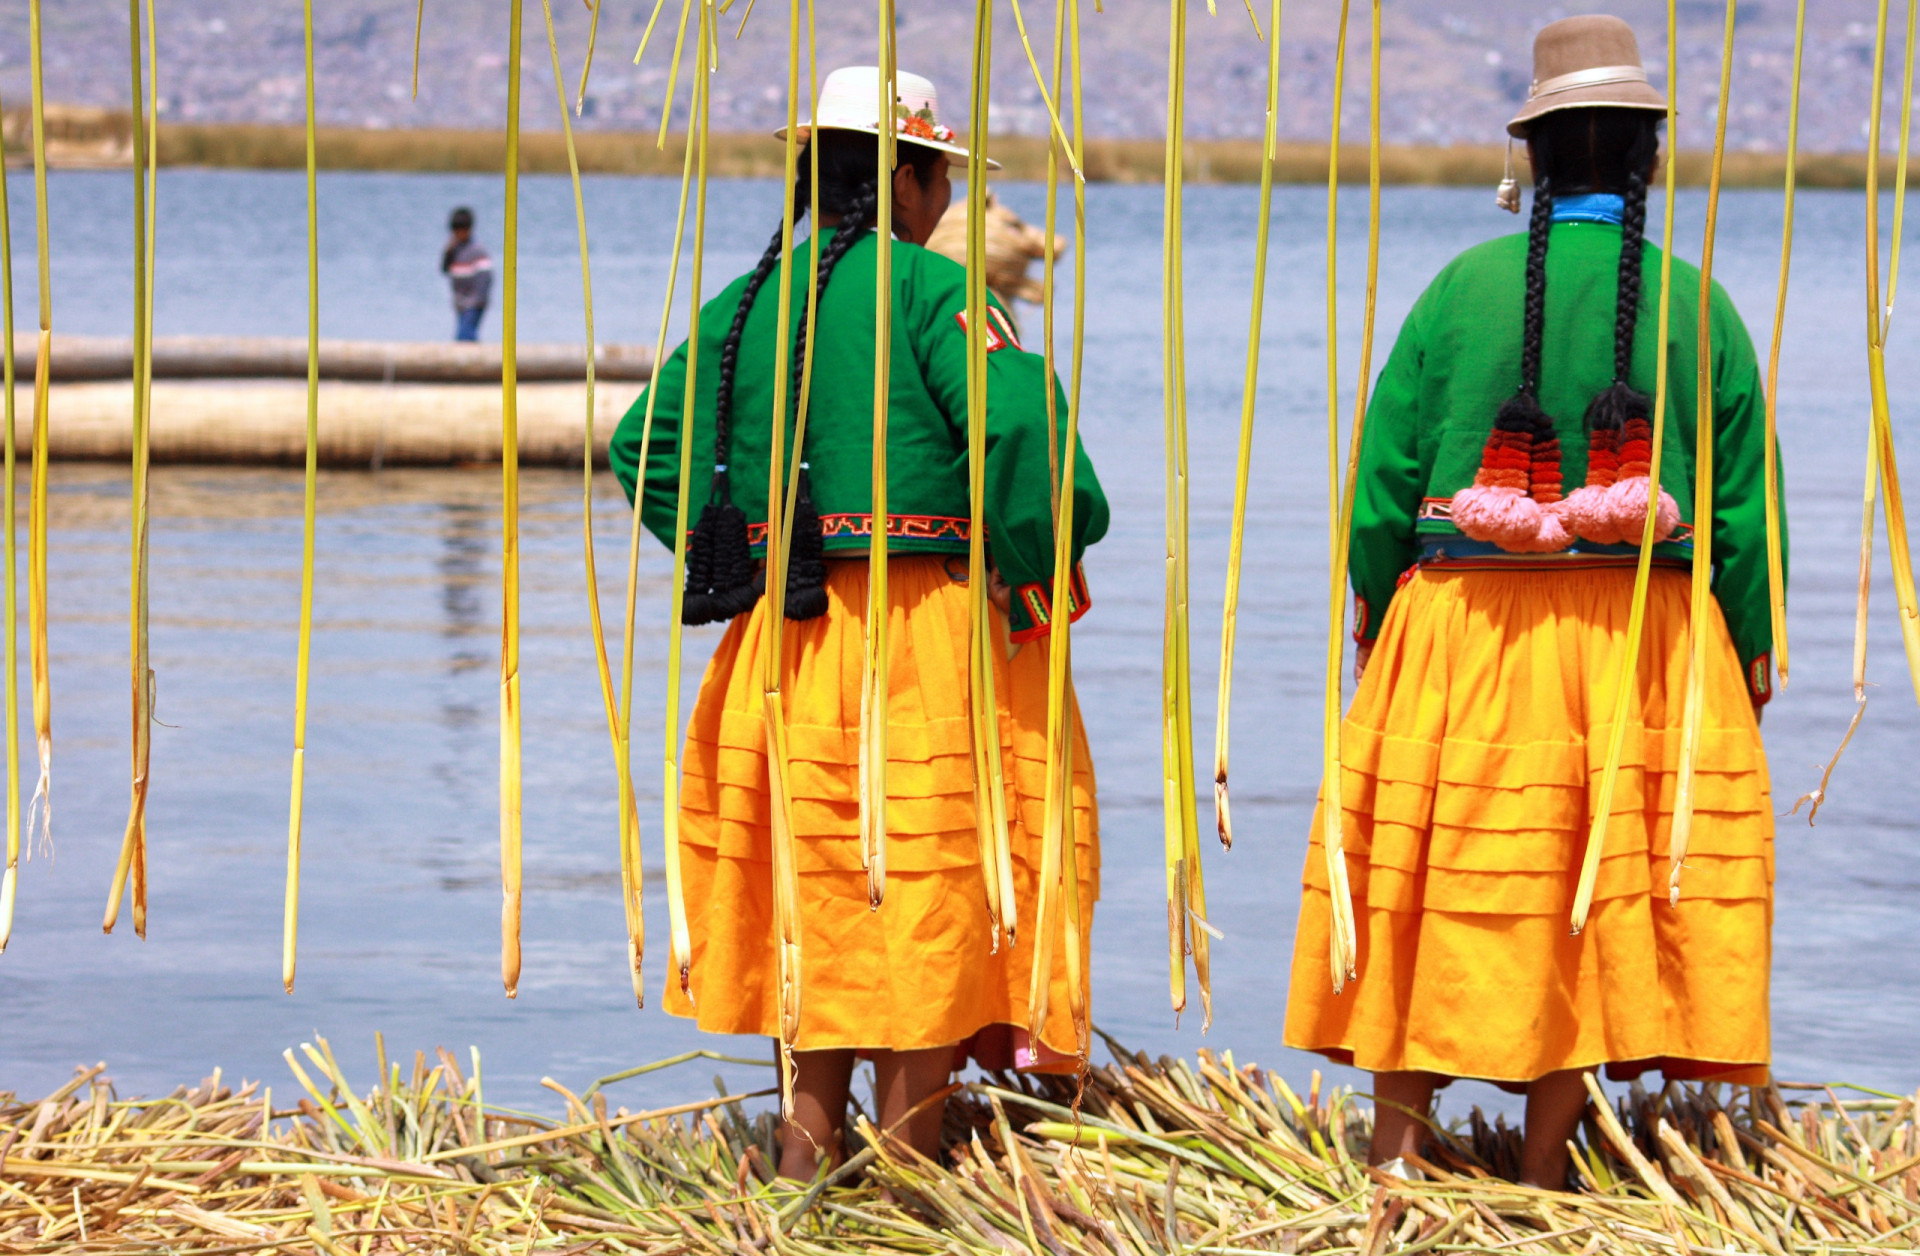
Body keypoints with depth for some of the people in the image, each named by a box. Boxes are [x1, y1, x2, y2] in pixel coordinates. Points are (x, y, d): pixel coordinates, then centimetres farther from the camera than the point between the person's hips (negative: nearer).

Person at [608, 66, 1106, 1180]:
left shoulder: (744, 304, 9)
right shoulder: (932, 289, -8)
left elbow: (646, 448, 10)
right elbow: (1018, 429, -20)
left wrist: (730, 568, 12)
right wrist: (1036, 578, -8)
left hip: (782, 633, 6)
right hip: (929, 630, -6)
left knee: (822, 886, 15)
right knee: (928, 882, 0)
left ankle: (809, 1135, 19)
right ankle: (905, 1155, 2)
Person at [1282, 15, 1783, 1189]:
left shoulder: (1464, 287, -1)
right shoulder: (1700, 308, 0)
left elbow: (1383, 475, 1)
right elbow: (1743, 512, 1)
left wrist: (1375, 624, 13)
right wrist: (1749, 658, 12)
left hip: (1458, 638, 0)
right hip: (1639, 641, 0)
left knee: (1435, 876, 7)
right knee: (1600, 885, 6)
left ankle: (1398, 1134, 7)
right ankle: (1546, 1164, 10)